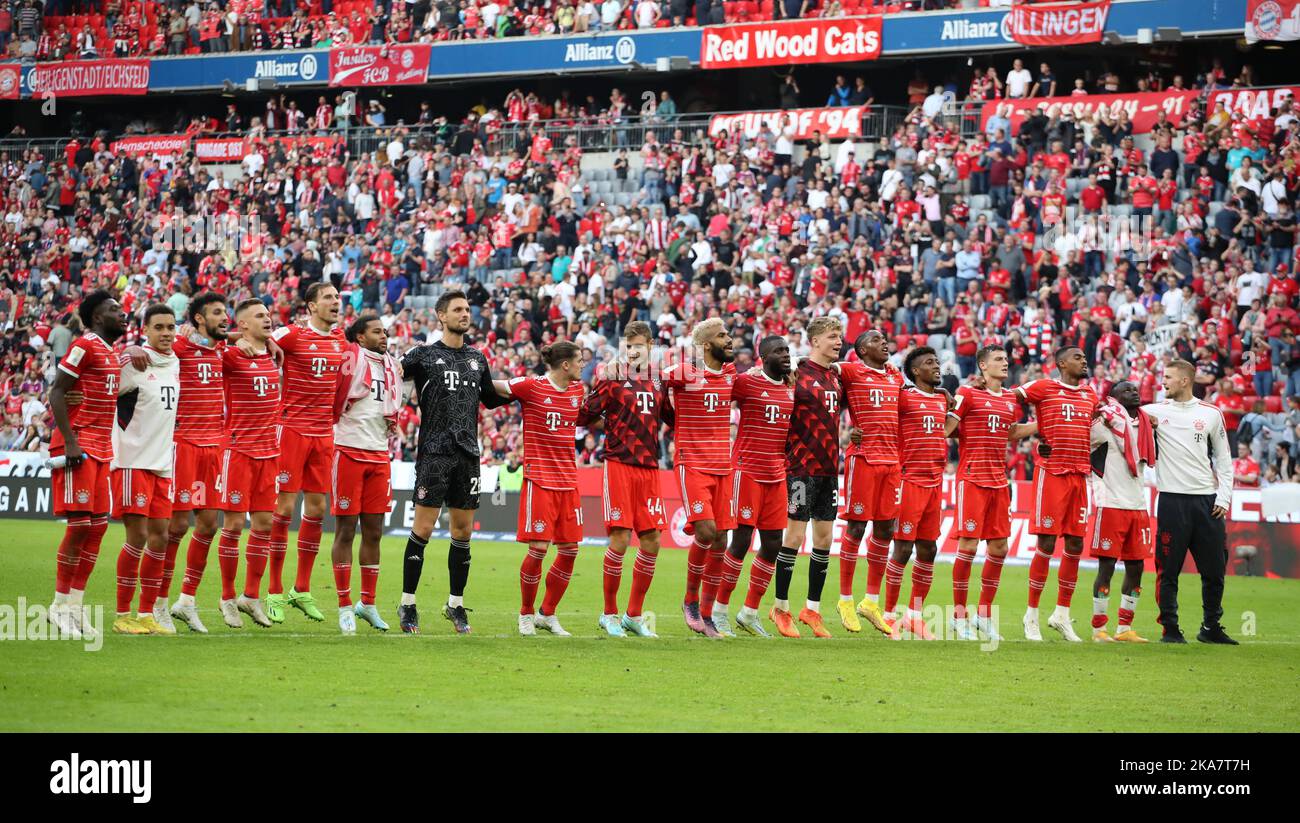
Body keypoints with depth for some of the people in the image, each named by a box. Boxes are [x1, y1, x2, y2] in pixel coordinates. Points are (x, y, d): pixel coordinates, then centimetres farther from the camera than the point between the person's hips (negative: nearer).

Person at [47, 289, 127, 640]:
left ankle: (76, 605, 11)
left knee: (98, 525, 6)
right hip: (78, 448, -9)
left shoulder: (112, 353, 17)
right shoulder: (84, 346, -10)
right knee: (80, 525, -9)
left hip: (101, 449, 9)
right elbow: (57, 393, -14)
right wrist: (70, 441, -20)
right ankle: (60, 606, -1)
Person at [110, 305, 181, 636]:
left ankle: (147, 614, 13)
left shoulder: (174, 363, 11)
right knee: (137, 536, -10)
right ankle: (122, 615, -2)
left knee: (160, 537, 6)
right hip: (133, 462, -7)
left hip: (162, 465, 7)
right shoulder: (131, 363, -11)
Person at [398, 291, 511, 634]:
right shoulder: (424, 355, 1)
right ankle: (407, 605, 1)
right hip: (434, 451, -5)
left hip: (468, 454, 5)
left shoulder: (478, 358, 16)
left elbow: (490, 398, 27)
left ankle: (456, 604, 17)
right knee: (423, 528, -7)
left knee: (463, 531, 7)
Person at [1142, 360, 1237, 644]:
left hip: (1207, 501, 2)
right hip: (1172, 500, -1)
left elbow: (1223, 458, 11)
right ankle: (1170, 628, 6)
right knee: (1168, 570, -2)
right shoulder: (1156, 411, 5)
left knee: (1215, 569, 5)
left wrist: (1223, 497, 3)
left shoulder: (1211, 414, 7)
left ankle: (1211, 627, 18)